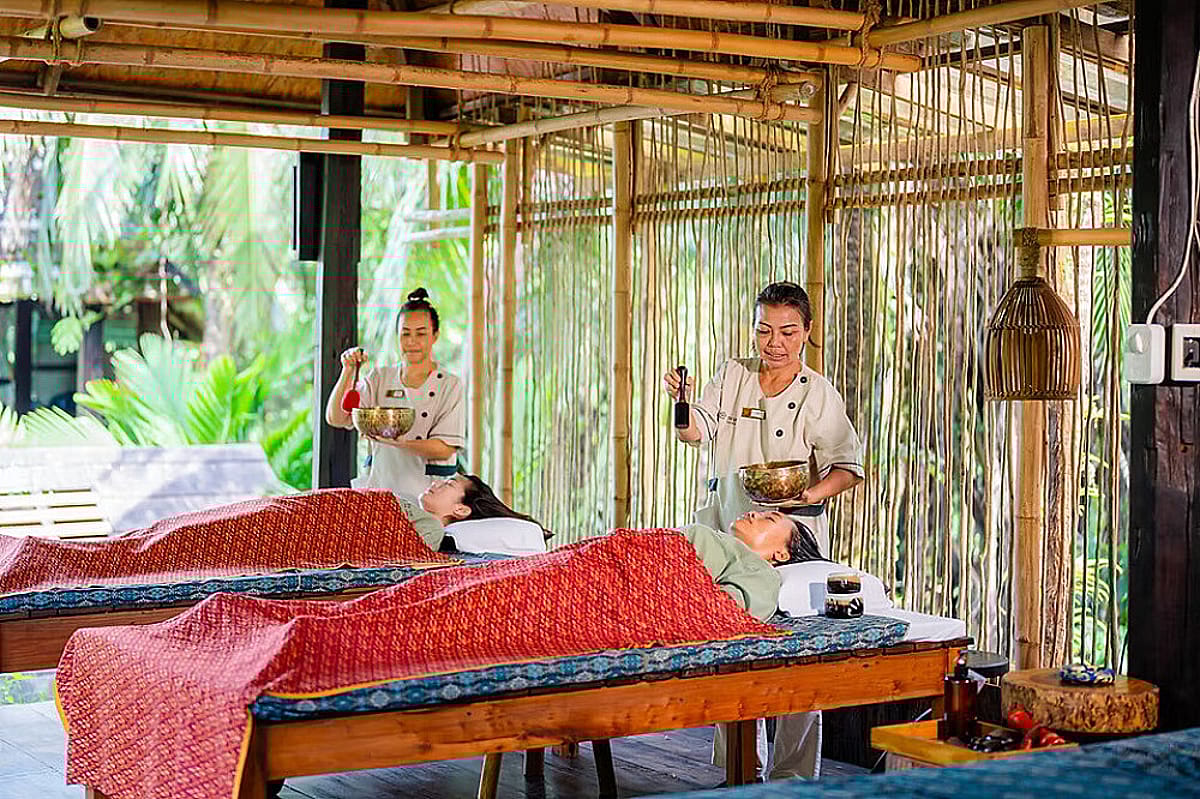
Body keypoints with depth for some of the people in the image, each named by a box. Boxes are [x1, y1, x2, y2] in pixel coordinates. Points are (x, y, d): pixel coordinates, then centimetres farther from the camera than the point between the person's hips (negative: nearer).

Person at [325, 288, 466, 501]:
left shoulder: (450, 385, 2)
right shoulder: (379, 378, 12)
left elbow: (444, 449, -7)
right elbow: (336, 419, 3)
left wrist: (395, 441, -20)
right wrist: (348, 371, -9)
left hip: (428, 490, -2)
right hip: (379, 486, 3)